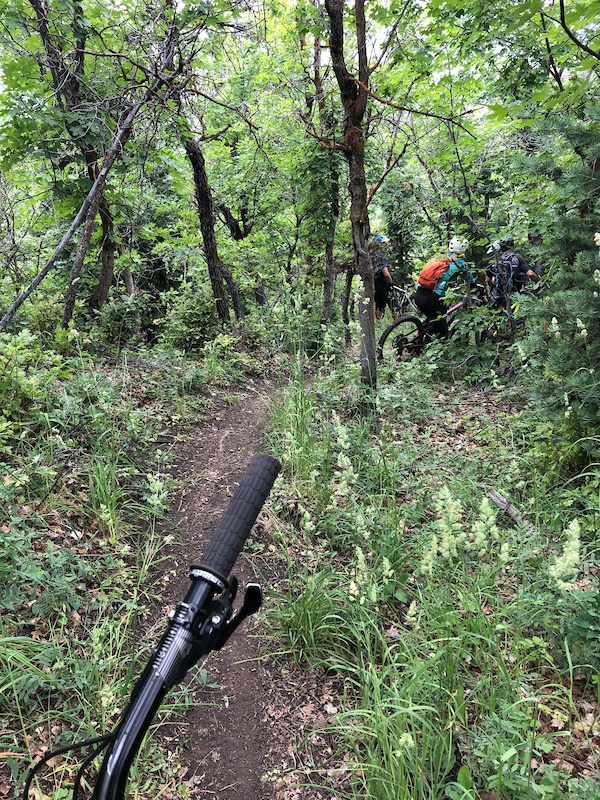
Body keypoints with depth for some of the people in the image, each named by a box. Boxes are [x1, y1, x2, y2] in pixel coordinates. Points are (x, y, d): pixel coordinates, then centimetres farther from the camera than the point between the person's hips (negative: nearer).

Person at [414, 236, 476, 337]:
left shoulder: (440, 257, 18)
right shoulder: (460, 263, 3)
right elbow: (472, 282, 12)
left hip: (418, 295, 6)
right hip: (433, 298, -6)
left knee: (431, 321, 29)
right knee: (441, 332, 6)